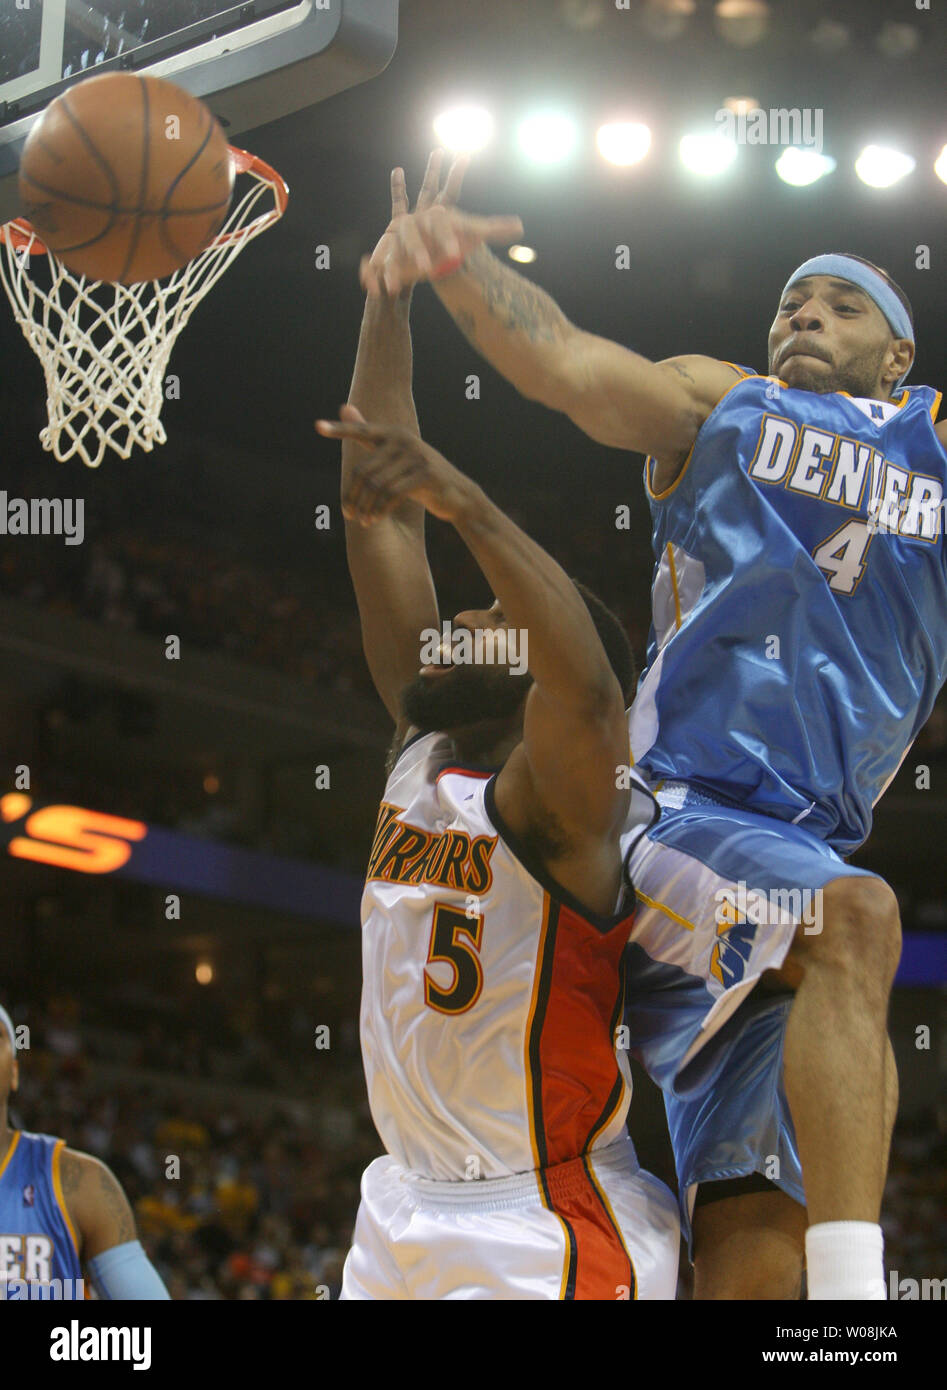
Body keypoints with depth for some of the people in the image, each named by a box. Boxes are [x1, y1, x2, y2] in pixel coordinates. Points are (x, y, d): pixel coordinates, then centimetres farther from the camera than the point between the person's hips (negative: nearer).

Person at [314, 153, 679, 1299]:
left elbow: (589, 691, -37)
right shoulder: (426, 749, 8)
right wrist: (388, 292, 2)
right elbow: (375, 511, 5)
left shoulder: (558, 797, -12)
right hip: (406, 1213, 8)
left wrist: (462, 501, -46)